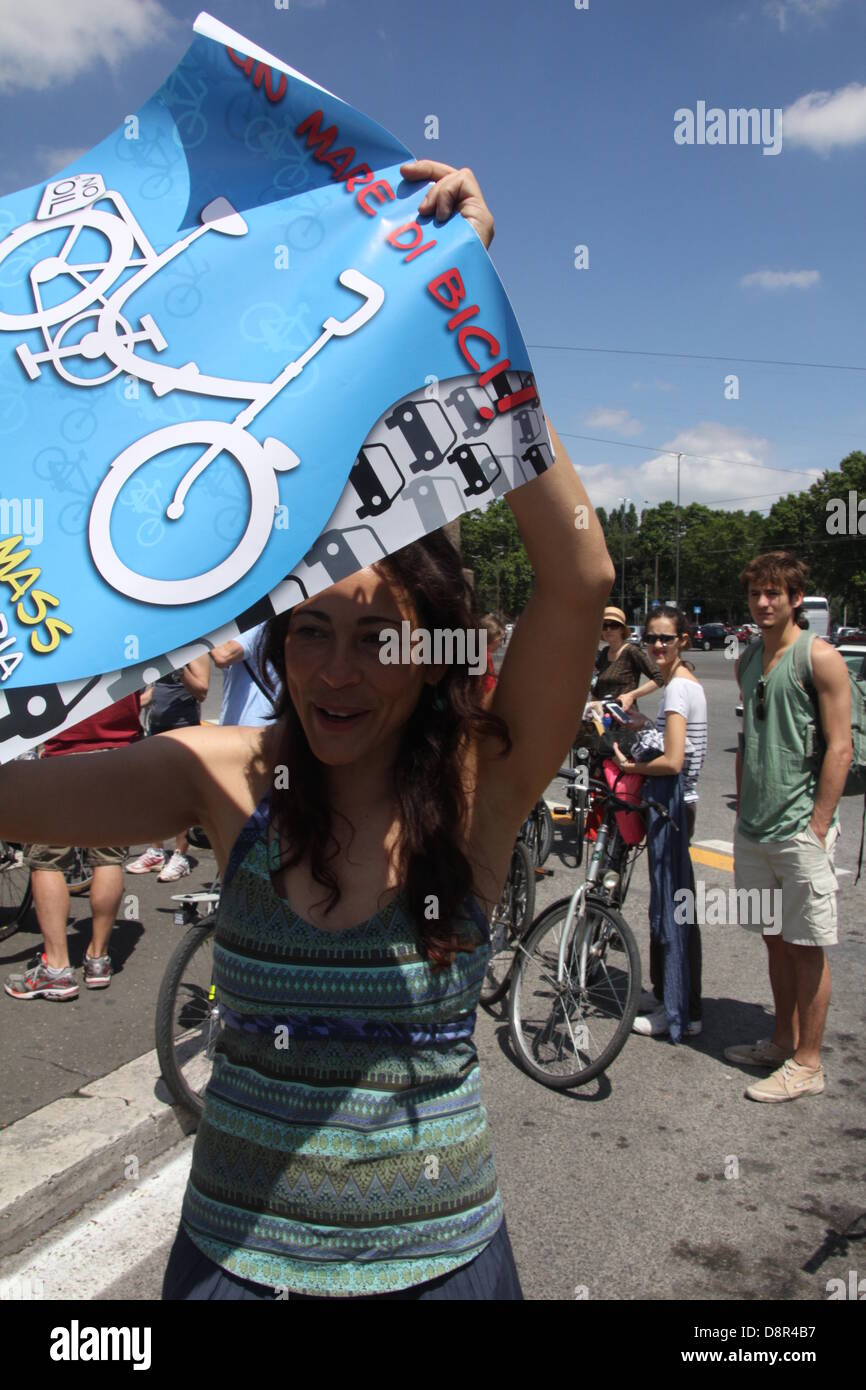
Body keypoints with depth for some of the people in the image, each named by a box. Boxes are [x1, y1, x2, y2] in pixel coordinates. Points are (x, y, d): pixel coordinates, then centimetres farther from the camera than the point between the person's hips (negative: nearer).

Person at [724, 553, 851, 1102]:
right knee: (776, 939, 15)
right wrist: (743, 811, 14)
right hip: (754, 829, 7)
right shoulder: (748, 662, 13)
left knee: (806, 947, 2)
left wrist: (816, 828, -15)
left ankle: (808, 1064, 12)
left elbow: (840, 749, -12)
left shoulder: (820, 657, -9)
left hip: (800, 829, -7)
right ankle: (783, 1040, 29)